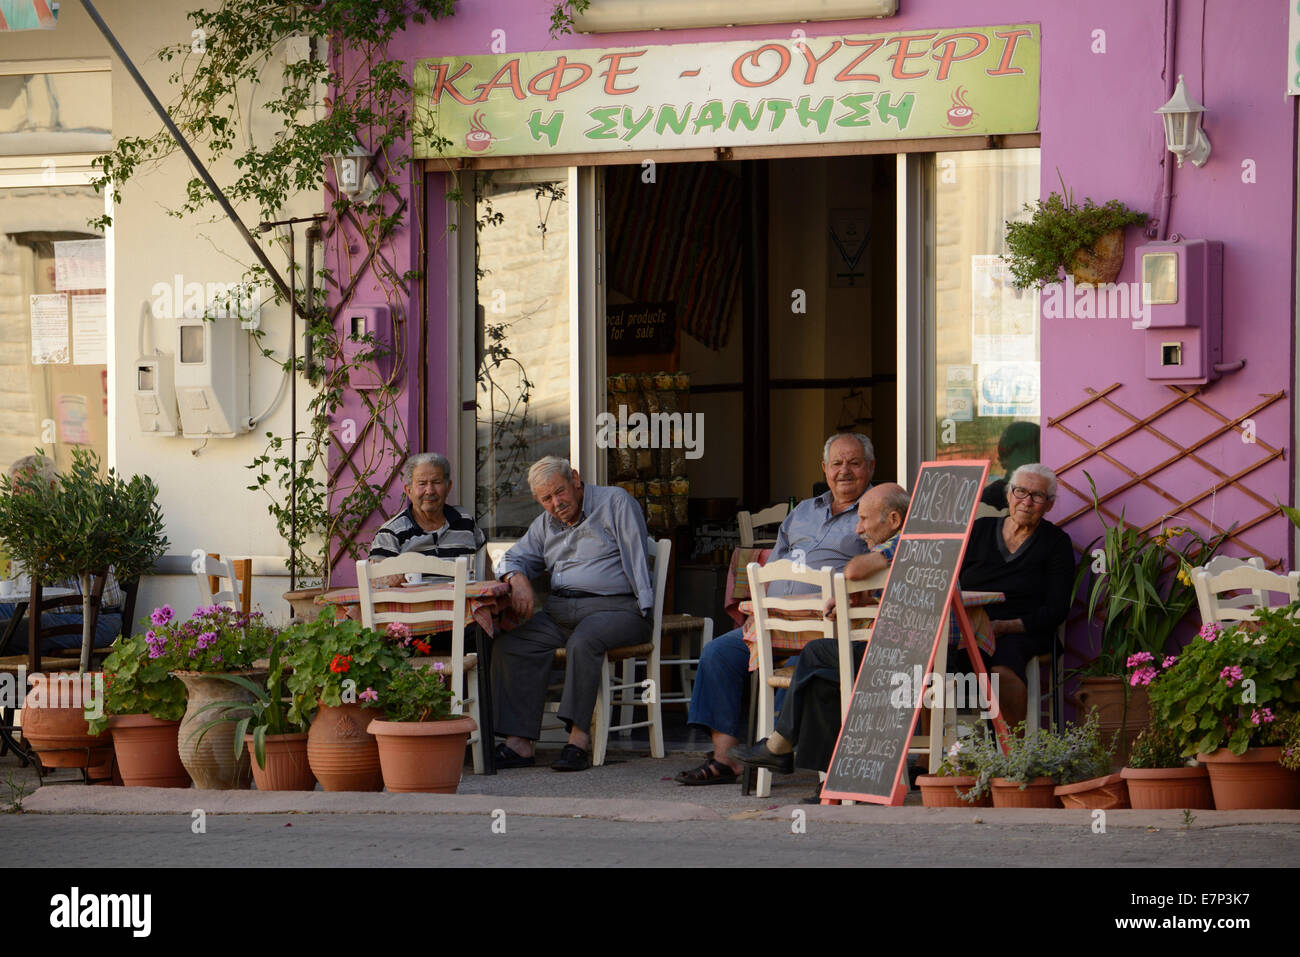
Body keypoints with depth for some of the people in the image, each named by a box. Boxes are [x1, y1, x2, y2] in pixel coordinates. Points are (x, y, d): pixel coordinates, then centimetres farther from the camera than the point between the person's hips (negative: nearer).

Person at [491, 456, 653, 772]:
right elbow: (513, 559, 25)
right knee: (508, 642, -20)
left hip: (615, 607, -6)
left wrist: (644, 609, -15)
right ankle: (519, 742, -27)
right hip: (560, 611, 6)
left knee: (583, 640, -38)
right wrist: (517, 579, 0)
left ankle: (579, 738, -39)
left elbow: (635, 557, -5)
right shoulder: (545, 524, 22)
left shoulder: (615, 503, 2)